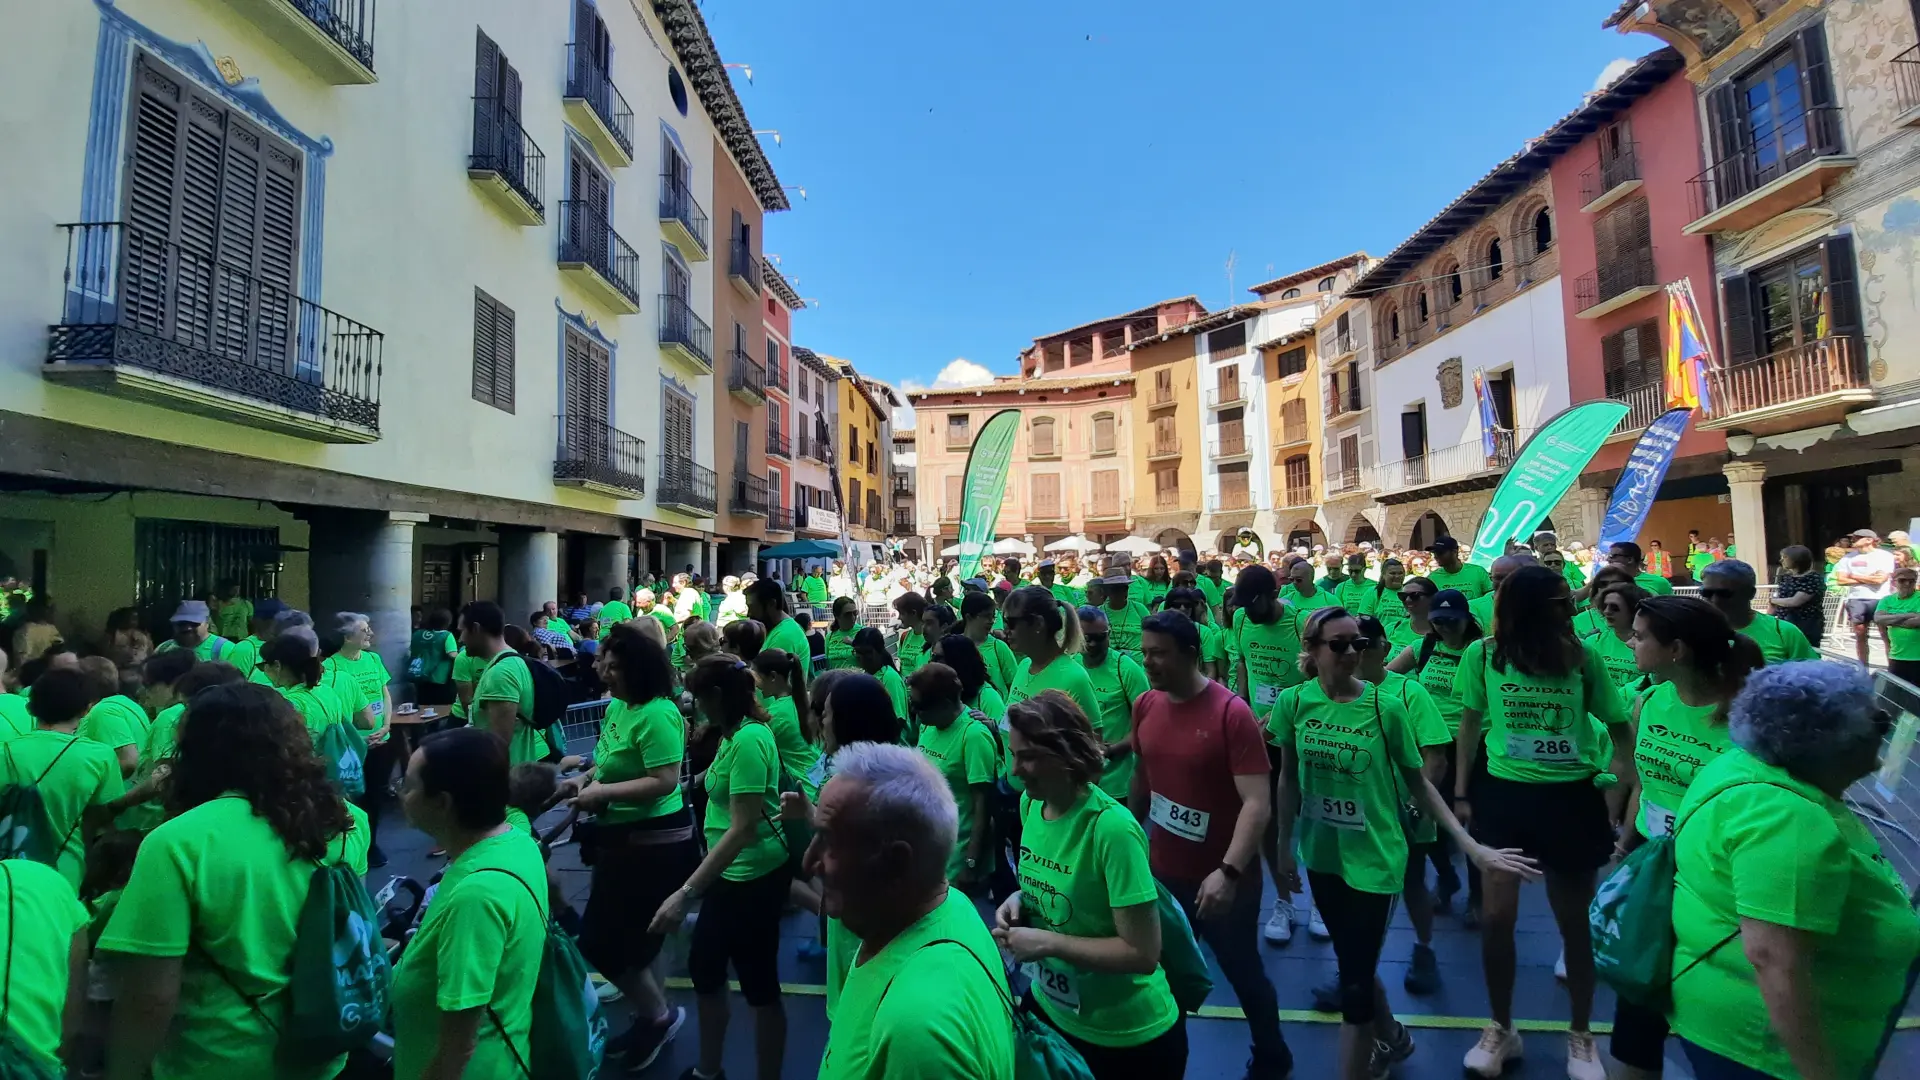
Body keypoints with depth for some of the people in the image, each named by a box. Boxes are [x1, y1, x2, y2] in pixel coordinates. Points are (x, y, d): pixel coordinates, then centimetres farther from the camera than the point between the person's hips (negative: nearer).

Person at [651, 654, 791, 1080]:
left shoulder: (749, 740, -26)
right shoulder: (735, 734, 3)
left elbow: (743, 828, -30)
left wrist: (685, 893, -31)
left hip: (754, 879, -10)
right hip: (729, 875, 10)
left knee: (759, 985, 7)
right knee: (704, 969, 22)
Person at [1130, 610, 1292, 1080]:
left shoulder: (1232, 713, -21)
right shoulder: (1145, 706, -4)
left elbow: (1257, 803, -25)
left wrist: (1229, 872, -34)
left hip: (1223, 880, -4)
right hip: (1163, 872, 4)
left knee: (1244, 973, 18)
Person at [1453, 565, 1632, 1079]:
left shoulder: (1583, 656, -5)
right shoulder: (1482, 654, -7)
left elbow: (1618, 725, 4)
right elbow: (1471, 726, 3)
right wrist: (1460, 793, 3)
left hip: (1572, 798, 1)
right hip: (1504, 794, 0)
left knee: (1575, 921, 13)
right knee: (1496, 918, 4)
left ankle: (1581, 1035, 35)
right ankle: (1501, 1029, 26)